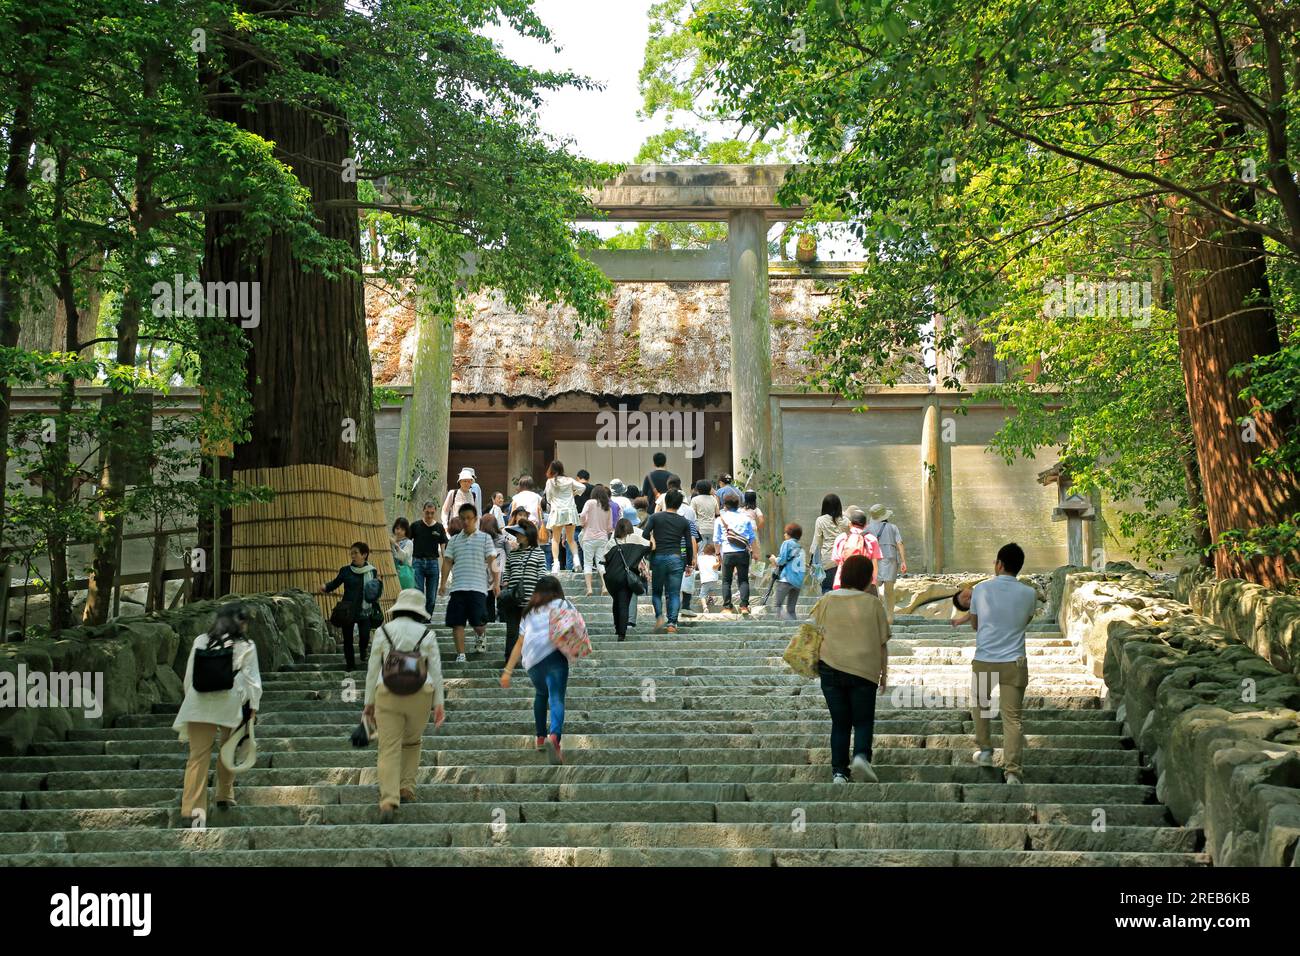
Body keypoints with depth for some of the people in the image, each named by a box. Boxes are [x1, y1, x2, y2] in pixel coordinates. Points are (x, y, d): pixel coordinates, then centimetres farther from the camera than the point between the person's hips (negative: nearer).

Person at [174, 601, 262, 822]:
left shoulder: (200, 642, 7)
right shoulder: (246, 647, -2)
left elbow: (189, 676, 10)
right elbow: (252, 679, -2)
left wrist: (191, 700, 20)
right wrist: (253, 707, 5)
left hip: (199, 706, 1)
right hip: (231, 706, -1)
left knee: (198, 756, -2)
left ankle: (191, 810, -10)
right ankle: (225, 796, 32)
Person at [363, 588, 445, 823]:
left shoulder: (383, 631, 1)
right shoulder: (427, 634, 1)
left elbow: (373, 669, 3)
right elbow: (435, 670, 2)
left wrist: (369, 702, 11)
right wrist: (438, 704, 8)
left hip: (388, 696, -1)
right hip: (420, 696, 1)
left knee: (389, 750, -2)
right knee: (412, 742, 24)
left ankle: (388, 802, -15)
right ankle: (406, 788, 21)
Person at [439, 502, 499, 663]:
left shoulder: (485, 538, 7)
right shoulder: (454, 540, 15)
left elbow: (492, 561, 2)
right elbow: (447, 562, 12)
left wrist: (495, 582, -8)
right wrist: (444, 582, 0)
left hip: (478, 587, -3)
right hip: (458, 588, 3)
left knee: (477, 622, -8)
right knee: (457, 623, -2)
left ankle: (482, 636, 27)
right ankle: (461, 654, 6)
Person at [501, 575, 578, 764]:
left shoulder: (530, 612, 25)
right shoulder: (563, 605, 17)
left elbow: (519, 643, 22)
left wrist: (508, 671, 22)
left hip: (531, 660, 4)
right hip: (554, 656, -4)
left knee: (541, 694, 28)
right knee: (556, 699, -12)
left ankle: (540, 738, 27)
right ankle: (554, 736, -36)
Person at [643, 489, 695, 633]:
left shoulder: (655, 517, 0)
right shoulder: (684, 522, 4)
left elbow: (645, 535, -9)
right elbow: (689, 544, 5)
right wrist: (689, 563, 14)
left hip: (658, 558, 0)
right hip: (676, 559, 0)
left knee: (656, 591, 14)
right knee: (674, 593, 5)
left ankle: (659, 616, -5)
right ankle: (672, 623, -5)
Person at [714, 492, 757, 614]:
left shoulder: (720, 519, 4)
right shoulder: (745, 518, 9)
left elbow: (716, 540, 6)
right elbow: (753, 537, 11)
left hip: (727, 553, -1)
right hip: (743, 553, 1)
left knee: (726, 581, 7)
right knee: (743, 580, 6)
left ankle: (727, 607, 2)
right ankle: (744, 606, -3)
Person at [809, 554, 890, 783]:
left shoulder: (826, 601, 1)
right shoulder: (873, 603, -2)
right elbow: (882, 643, 2)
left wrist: (815, 664, 17)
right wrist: (884, 672, 12)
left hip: (831, 668, 2)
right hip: (864, 670, -2)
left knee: (840, 722, 11)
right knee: (863, 721, 10)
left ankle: (839, 771, 7)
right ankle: (861, 756, -15)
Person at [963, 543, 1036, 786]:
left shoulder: (980, 589, -3)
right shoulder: (1028, 594, -1)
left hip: (984, 662, 0)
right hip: (1014, 663, 0)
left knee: (980, 704, 27)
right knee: (1012, 718, 2)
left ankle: (985, 751, 33)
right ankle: (1012, 771, -4)